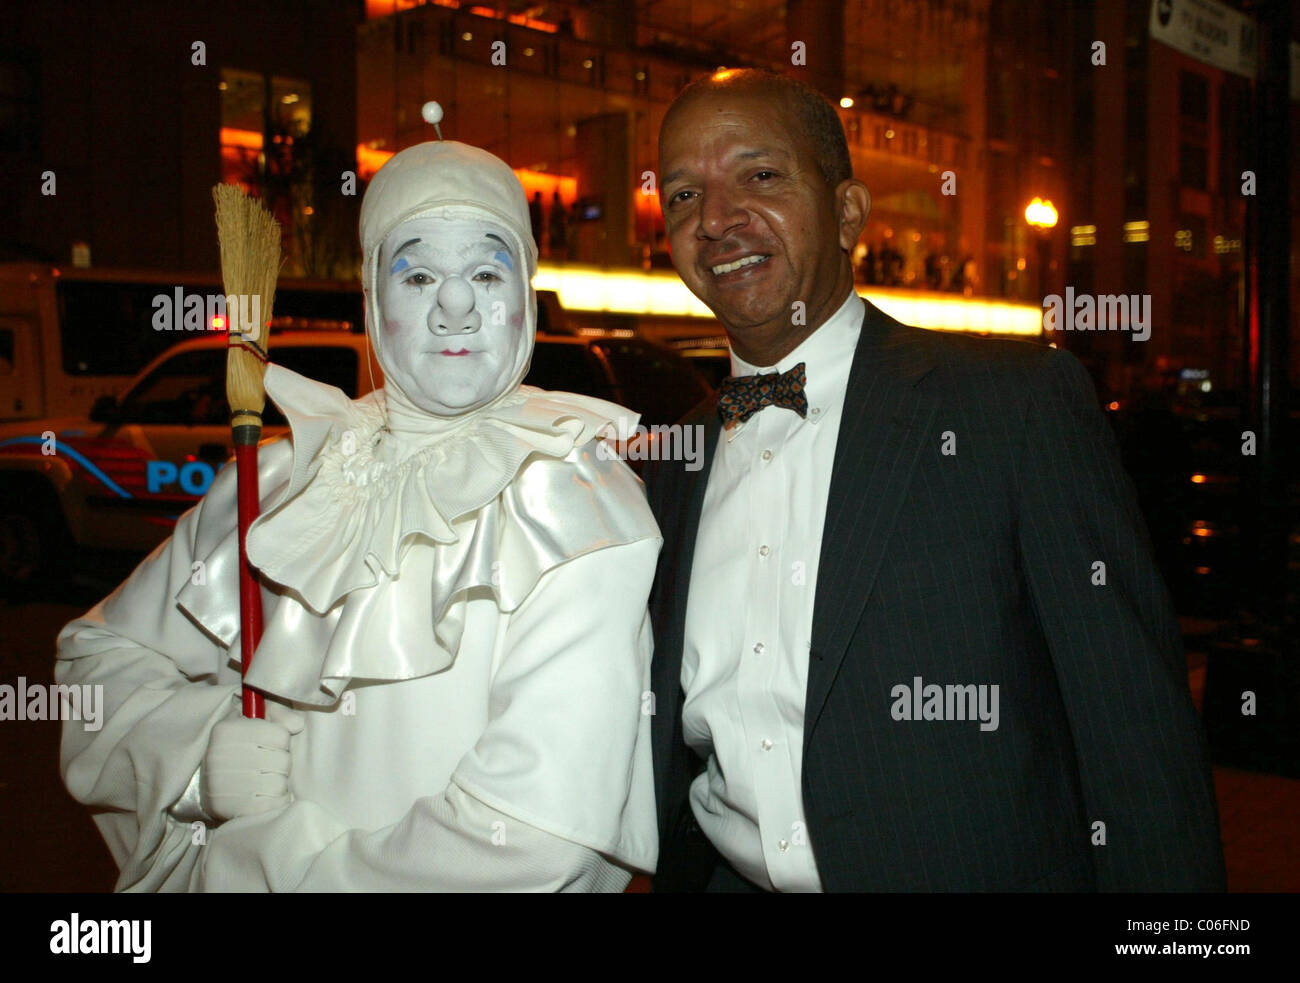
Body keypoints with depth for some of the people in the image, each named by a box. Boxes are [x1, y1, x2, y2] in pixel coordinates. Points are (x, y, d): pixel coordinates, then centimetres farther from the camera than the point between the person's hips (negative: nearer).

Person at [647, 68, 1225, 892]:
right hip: (731, 873, 5)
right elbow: (676, 747, 10)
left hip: (979, 871, -4)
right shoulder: (675, 466, 4)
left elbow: (1139, 732, -14)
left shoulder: (1019, 399, -12)